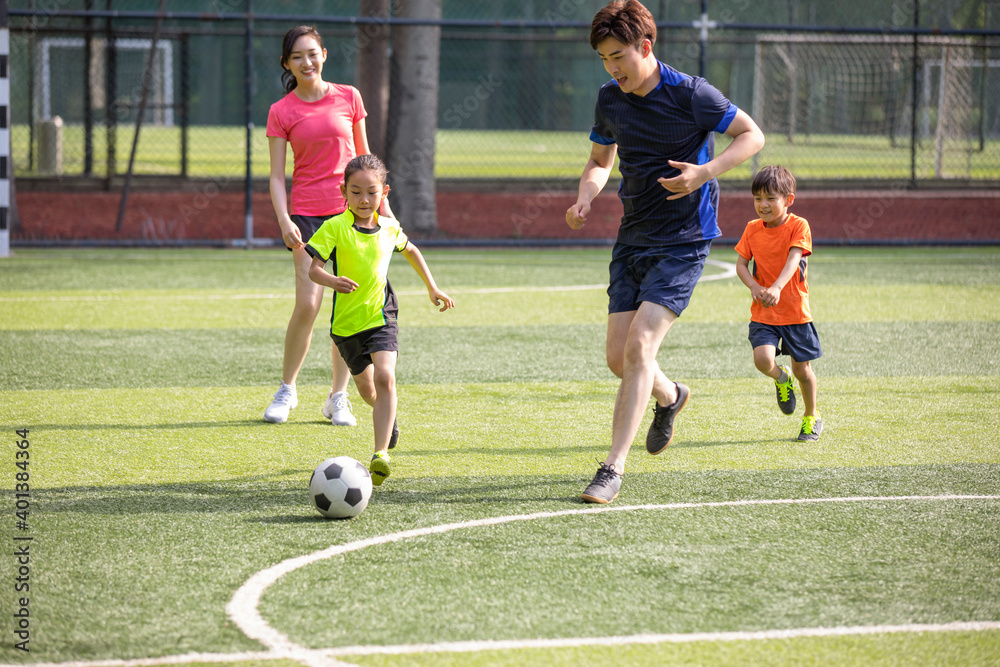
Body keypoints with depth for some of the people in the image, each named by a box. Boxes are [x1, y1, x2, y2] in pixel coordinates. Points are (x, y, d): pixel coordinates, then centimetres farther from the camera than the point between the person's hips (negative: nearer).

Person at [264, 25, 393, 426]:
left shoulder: (348, 97, 6)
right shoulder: (281, 112, 1)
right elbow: (276, 175, -1)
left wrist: (382, 203, 12)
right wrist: (284, 220, -14)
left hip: (352, 210, 2)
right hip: (307, 212, -2)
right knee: (307, 305, -12)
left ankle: (338, 397, 10)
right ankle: (286, 389, 6)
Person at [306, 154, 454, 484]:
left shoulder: (389, 228, 2)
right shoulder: (334, 228, -10)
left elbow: (410, 250, 24)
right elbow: (314, 269, -17)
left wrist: (432, 287, 26)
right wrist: (333, 281, -39)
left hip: (381, 316, 0)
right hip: (347, 321, 0)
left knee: (385, 377, -22)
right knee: (365, 386, 17)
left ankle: (381, 454, -27)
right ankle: (387, 416, 53)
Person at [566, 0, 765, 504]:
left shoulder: (690, 94, -13)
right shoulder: (610, 99, 3)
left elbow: (753, 135, -5)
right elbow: (600, 160, 18)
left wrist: (705, 171, -21)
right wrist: (586, 197, -4)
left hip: (683, 242, -6)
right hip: (632, 240, 6)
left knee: (639, 347, -18)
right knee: (618, 358, 5)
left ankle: (613, 470, -16)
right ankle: (669, 398, 40)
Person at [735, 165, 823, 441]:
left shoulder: (798, 226, -10)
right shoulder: (752, 229, 2)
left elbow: (793, 260, -24)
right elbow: (741, 264, 5)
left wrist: (777, 288, -40)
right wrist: (754, 287, -15)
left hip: (795, 311, -2)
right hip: (762, 313, 2)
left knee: (802, 369, 5)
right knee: (763, 359, -20)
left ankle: (812, 416, 30)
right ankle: (781, 379, 16)